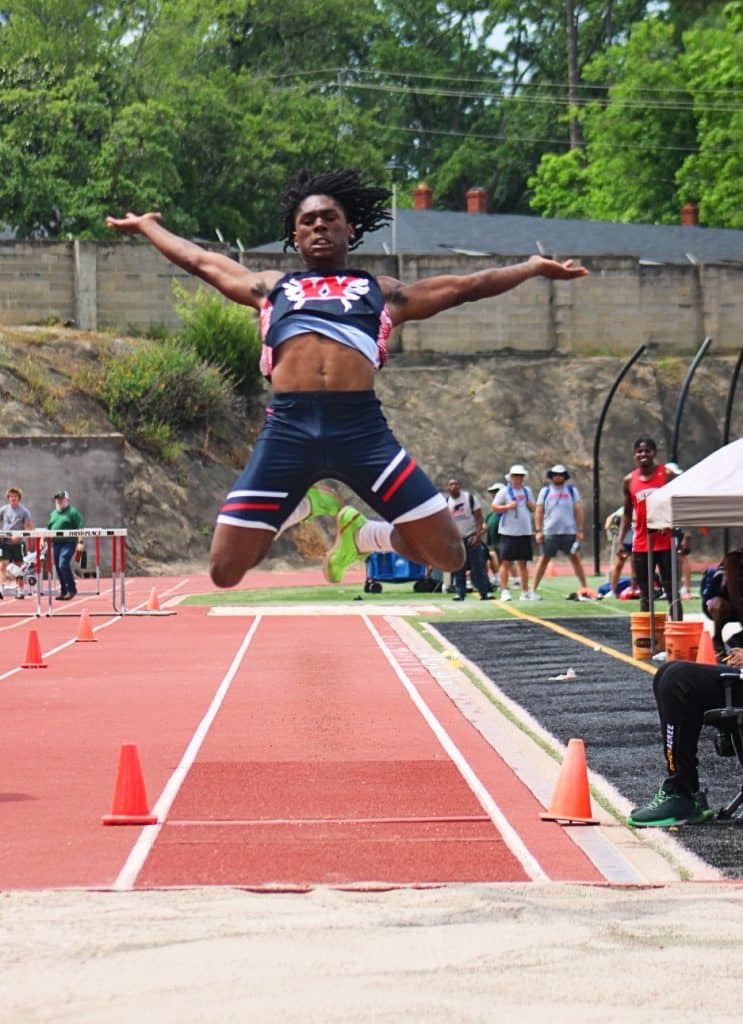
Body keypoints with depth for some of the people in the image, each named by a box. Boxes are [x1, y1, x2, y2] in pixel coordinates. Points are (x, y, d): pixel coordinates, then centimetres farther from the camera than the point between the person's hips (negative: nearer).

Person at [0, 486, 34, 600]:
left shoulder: (24, 511, -1)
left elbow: (30, 527, -3)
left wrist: (18, 535, -15)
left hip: (17, 542, -1)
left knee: (18, 567, 9)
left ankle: (20, 590, 20)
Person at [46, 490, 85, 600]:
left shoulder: (73, 512, -1)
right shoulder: (53, 513, 20)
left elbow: (80, 528, -8)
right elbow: (48, 528, 25)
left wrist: (80, 542, -16)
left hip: (68, 542, -7)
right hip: (55, 543, 7)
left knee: (63, 565, -18)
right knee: (58, 567, 6)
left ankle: (71, 589, -8)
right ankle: (63, 590, 15)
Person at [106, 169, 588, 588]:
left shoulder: (382, 292, 24)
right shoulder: (271, 287, 28)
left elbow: (468, 285, 29)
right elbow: (199, 260, 39)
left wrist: (534, 267, 29)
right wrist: (147, 226, 46)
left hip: (362, 428, -1)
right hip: (289, 428, 1)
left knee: (449, 555, -10)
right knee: (225, 570, -7)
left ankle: (362, 534, 20)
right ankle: (297, 509, 23)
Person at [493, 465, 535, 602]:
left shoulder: (527, 491, 13)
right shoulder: (505, 492, -3)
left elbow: (533, 508, 21)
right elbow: (494, 507, -6)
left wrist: (531, 506, -1)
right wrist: (508, 506, -20)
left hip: (525, 532, 5)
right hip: (509, 532, -5)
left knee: (522, 563, 9)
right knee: (506, 562, -6)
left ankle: (525, 592, 13)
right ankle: (504, 591, -6)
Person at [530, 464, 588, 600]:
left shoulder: (572, 490, 6)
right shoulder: (545, 491, 6)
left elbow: (578, 511, 5)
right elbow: (539, 512, 6)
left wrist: (580, 530, 0)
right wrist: (538, 531, -2)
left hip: (569, 532, 0)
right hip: (549, 532, 0)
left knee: (575, 558, 2)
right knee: (544, 559, 3)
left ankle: (585, 587, 8)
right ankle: (533, 590, 7)